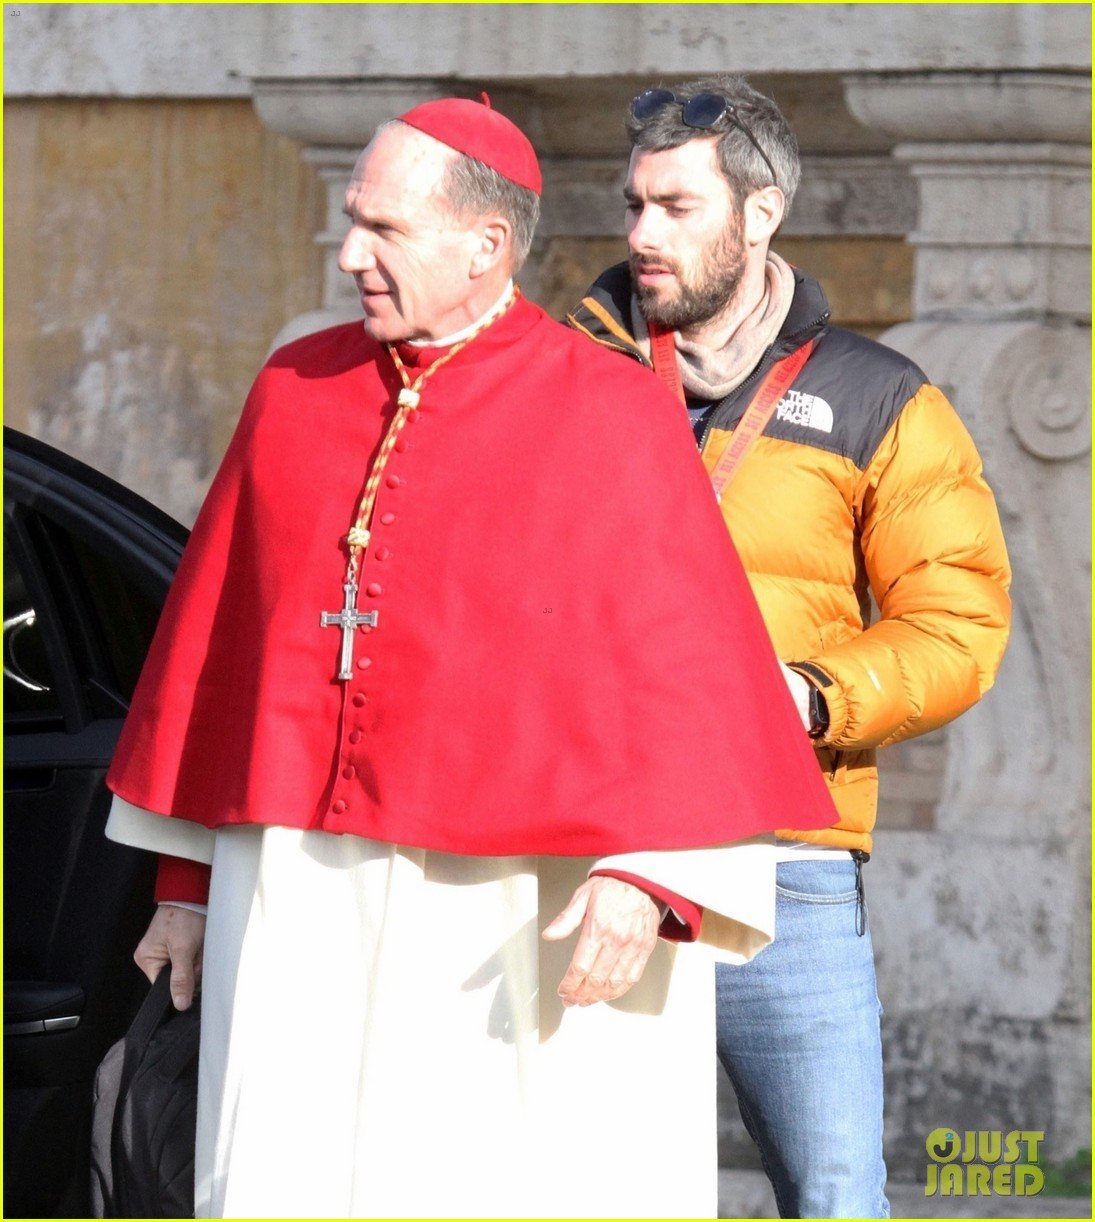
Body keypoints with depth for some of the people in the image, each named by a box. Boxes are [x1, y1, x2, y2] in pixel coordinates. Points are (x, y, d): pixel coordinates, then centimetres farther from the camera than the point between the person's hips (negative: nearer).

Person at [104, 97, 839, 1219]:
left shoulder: (613, 419, -4)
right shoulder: (297, 392, 11)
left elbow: (684, 664, -8)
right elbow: (215, 639, 16)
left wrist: (646, 877, -20)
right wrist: (185, 878, 16)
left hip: (520, 909, -4)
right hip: (303, 901, 4)